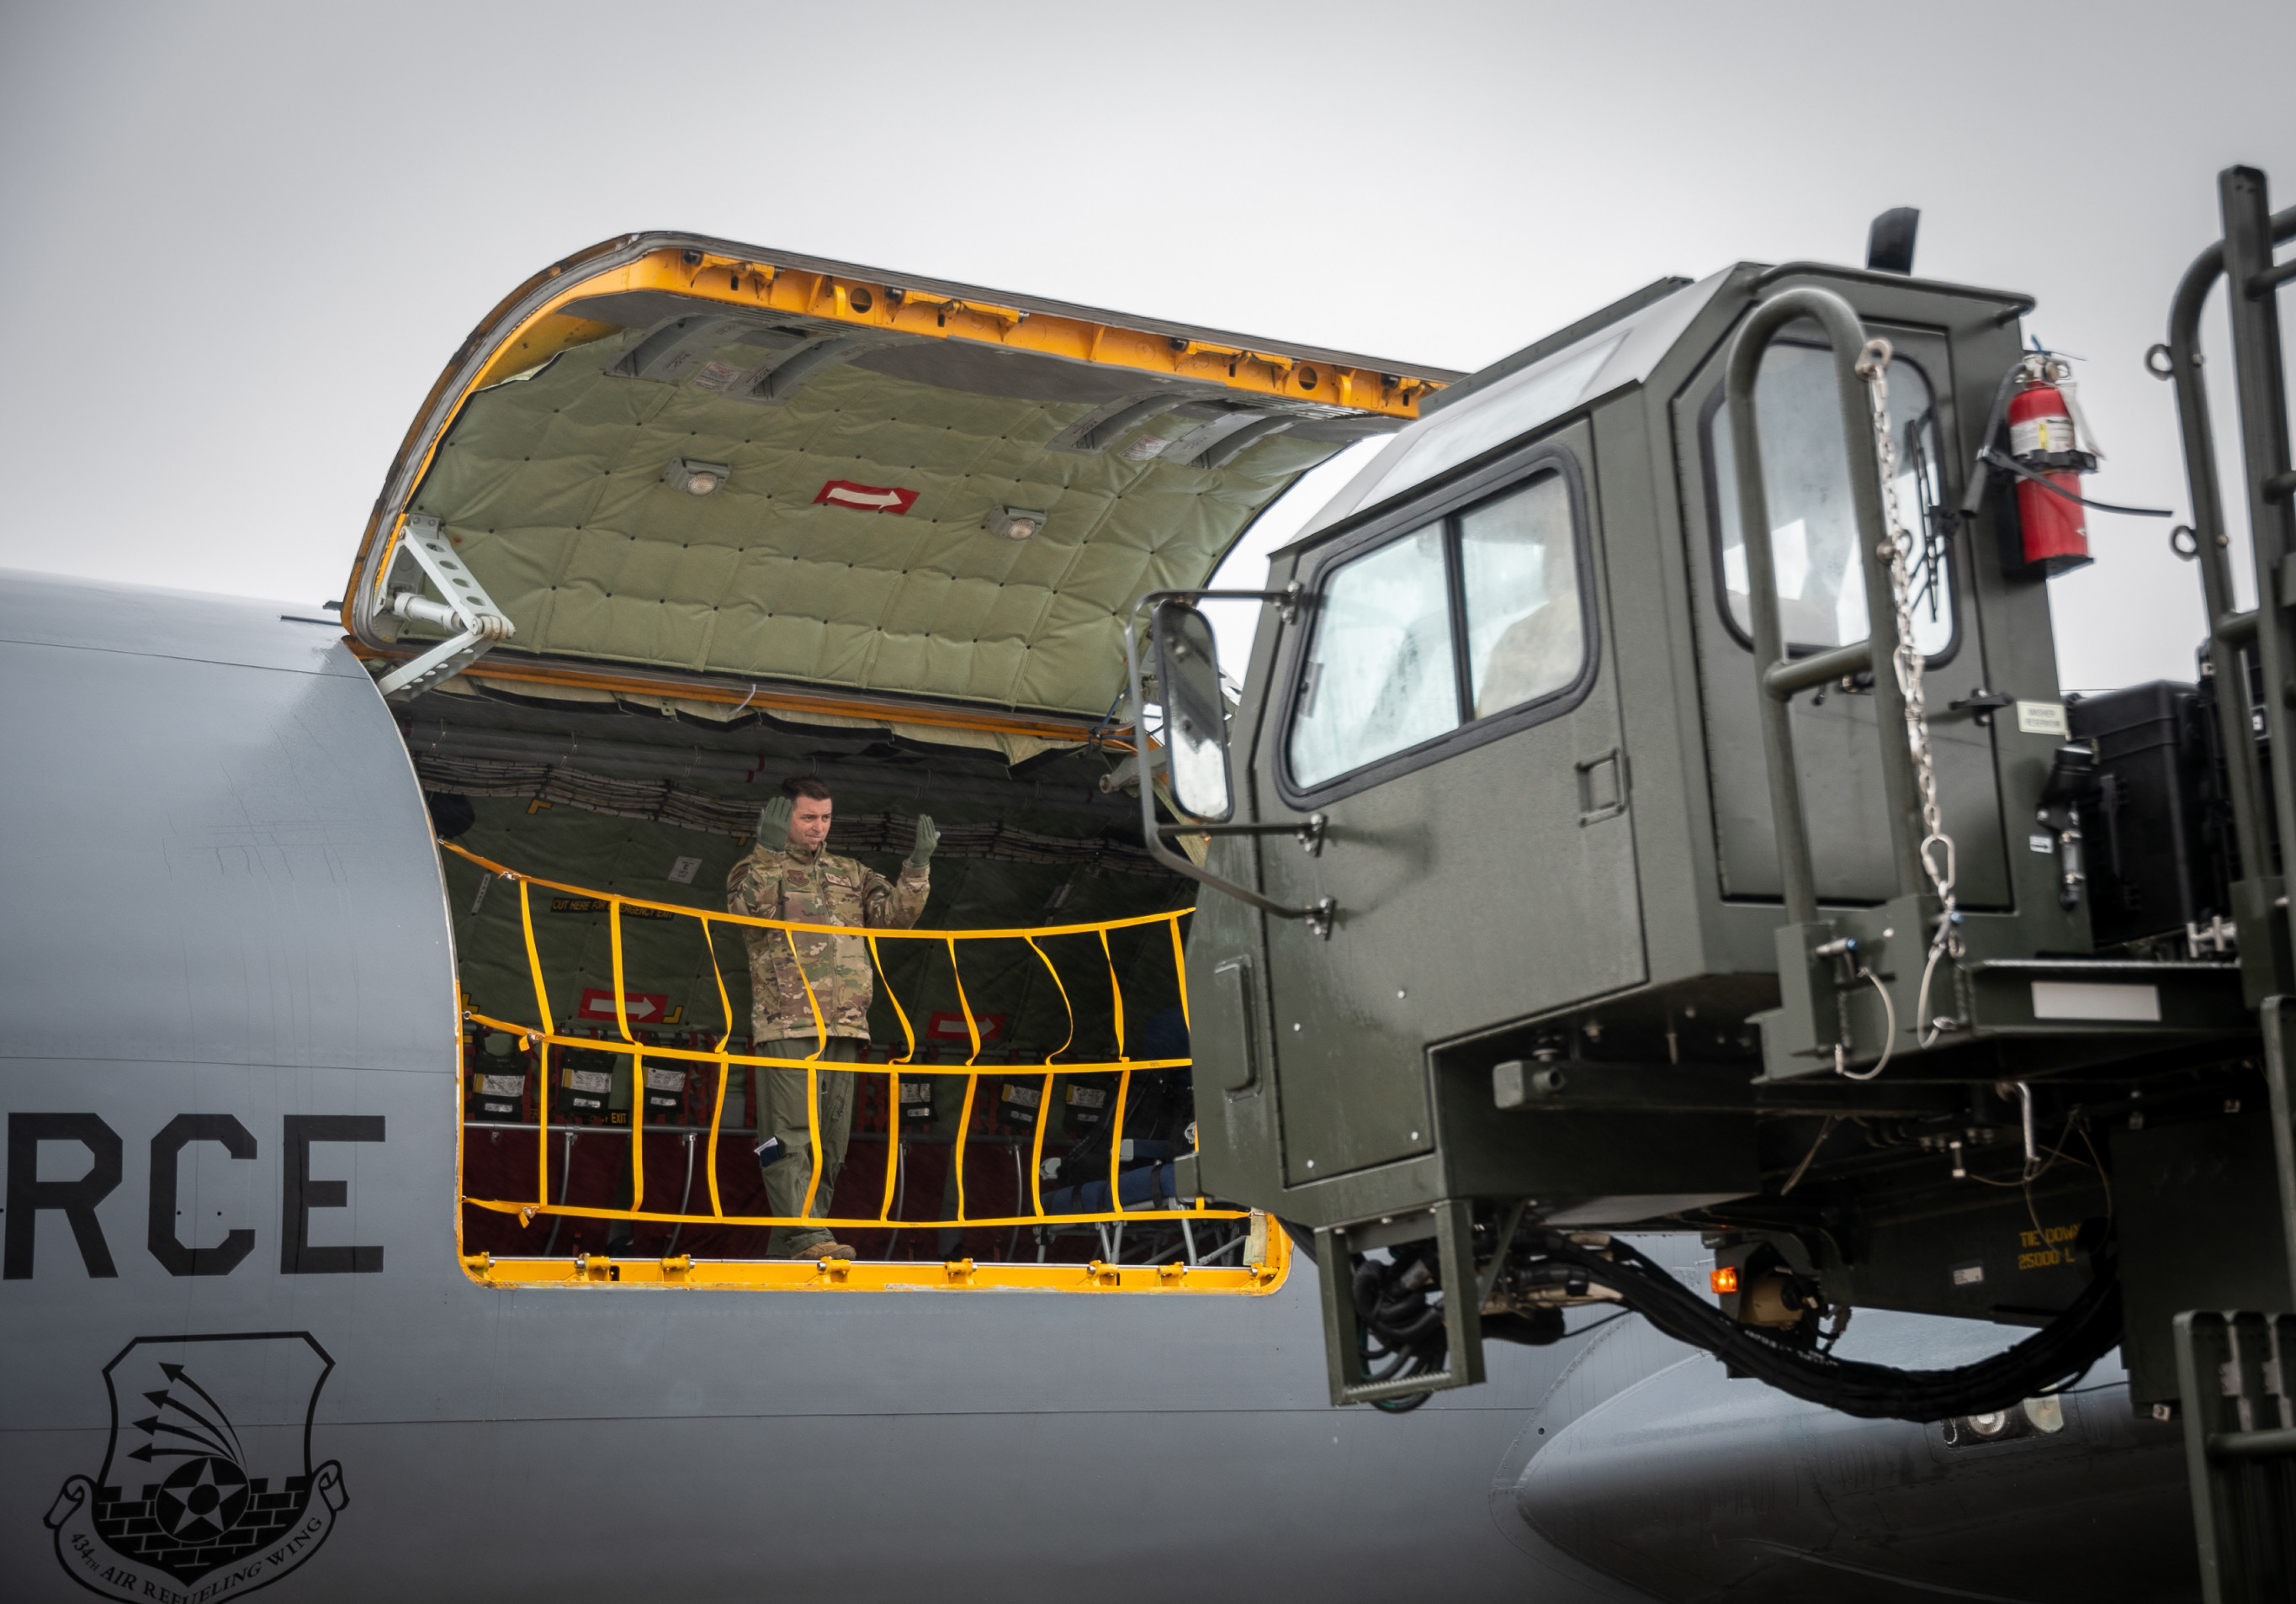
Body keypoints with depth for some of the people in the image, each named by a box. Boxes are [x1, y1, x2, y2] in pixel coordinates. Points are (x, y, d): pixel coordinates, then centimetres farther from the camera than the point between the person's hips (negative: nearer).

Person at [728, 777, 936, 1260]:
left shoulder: (849, 875, 20)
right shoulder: (757, 870, 5)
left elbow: (897, 912, 11)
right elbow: (750, 909, -17)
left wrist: (918, 864, -2)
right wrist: (769, 850, -26)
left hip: (844, 1029, 6)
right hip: (787, 1026, -6)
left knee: (829, 1140, 7)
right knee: (792, 1133, -14)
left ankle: (784, 1248, 14)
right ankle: (805, 1236, -21)